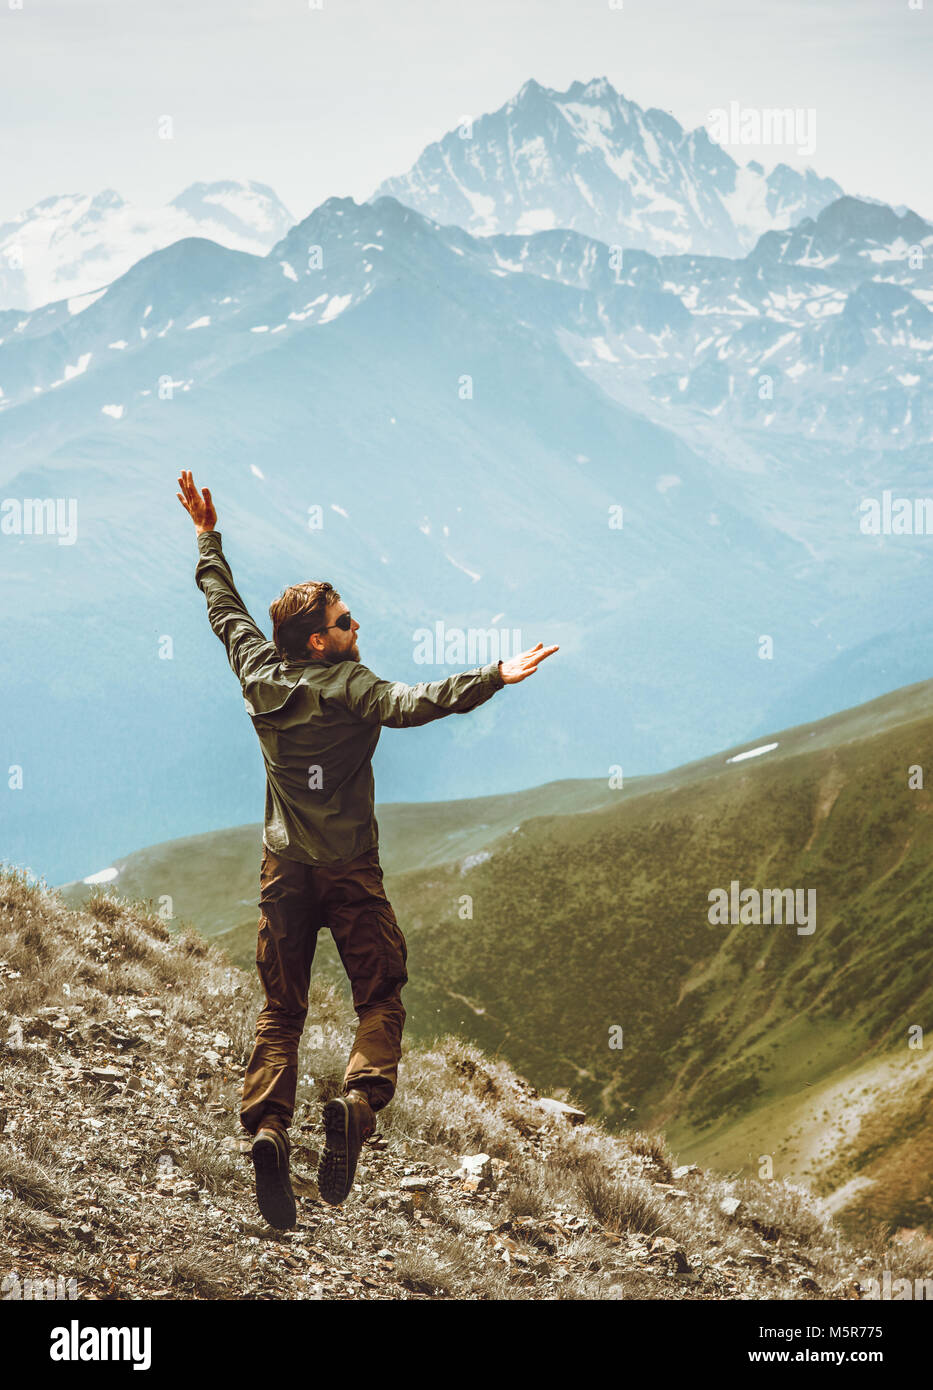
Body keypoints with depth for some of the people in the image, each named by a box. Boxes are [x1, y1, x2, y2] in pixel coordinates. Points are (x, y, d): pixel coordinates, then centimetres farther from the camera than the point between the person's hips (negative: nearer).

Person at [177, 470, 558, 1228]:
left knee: (281, 1009, 9)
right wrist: (495, 678, -37)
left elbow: (225, 607, 18)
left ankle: (268, 1128, -9)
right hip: (349, 871, -4)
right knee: (381, 998, 7)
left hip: (284, 868, 5)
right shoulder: (347, 687, -14)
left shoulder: (258, 671, 1)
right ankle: (359, 1100, -18)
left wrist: (208, 538, 31)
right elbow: (411, 704, -30)